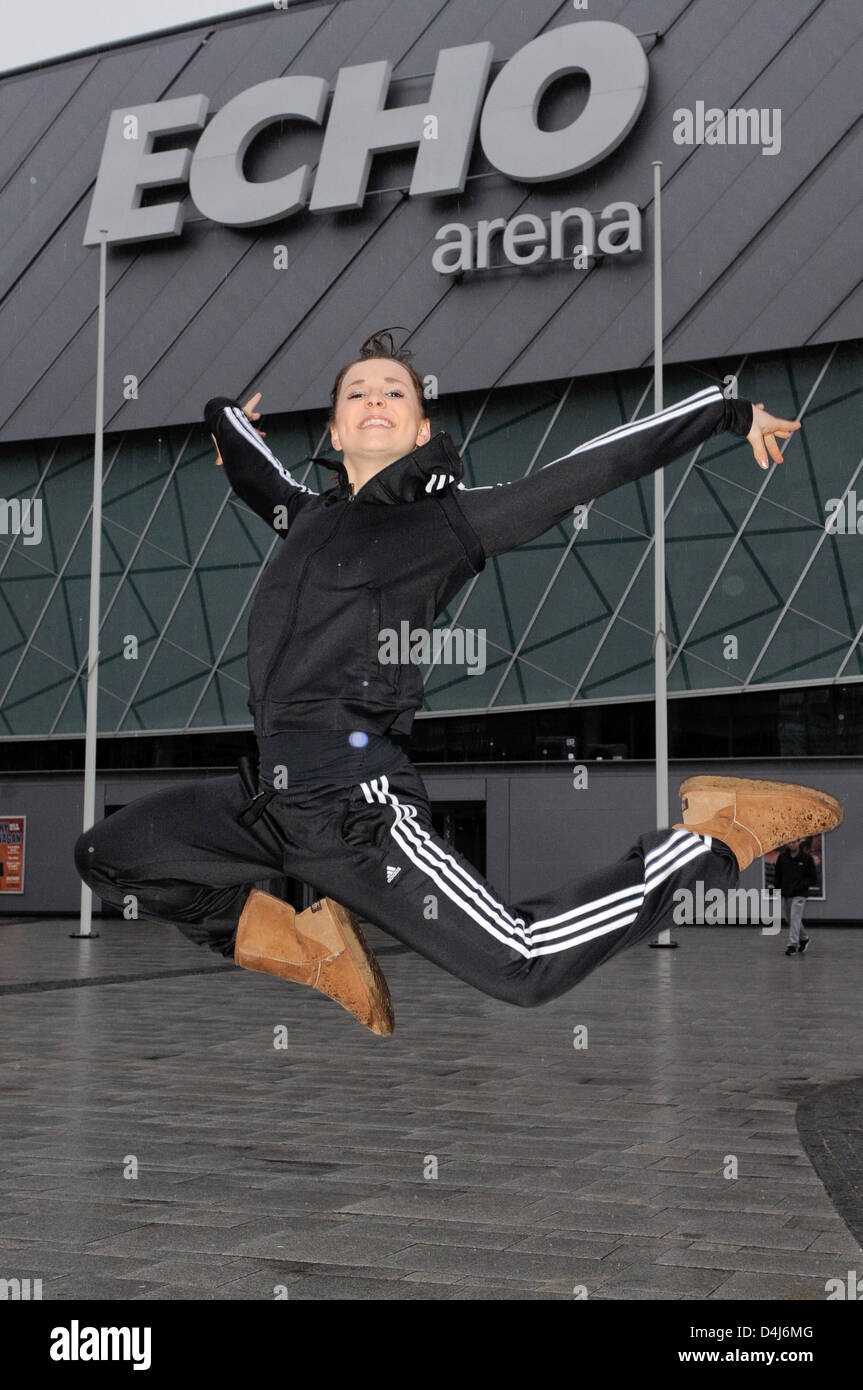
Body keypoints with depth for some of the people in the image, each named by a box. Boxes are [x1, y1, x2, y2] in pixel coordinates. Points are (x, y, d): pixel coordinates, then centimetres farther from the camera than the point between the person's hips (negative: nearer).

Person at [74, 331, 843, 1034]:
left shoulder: (453, 520, 3)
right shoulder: (309, 516, 19)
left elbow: (596, 466, 4)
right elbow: (249, 466, 44)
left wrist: (731, 408, 6)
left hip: (355, 800, -6)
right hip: (274, 793, 7)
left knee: (526, 966, -18)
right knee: (105, 856, 9)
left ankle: (715, 835, 4)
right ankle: (314, 948, 10)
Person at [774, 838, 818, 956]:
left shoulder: (807, 858, -7)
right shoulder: (782, 856, 2)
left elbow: (813, 878, -5)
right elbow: (777, 875, 13)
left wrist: (799, 887, -14)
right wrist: (778, 889, 3)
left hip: (799, 894, -5)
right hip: (785, 895, 5)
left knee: (795, 918, -14)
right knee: (789, 919, 13)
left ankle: (792, 945, -13)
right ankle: (804, 938, 34)